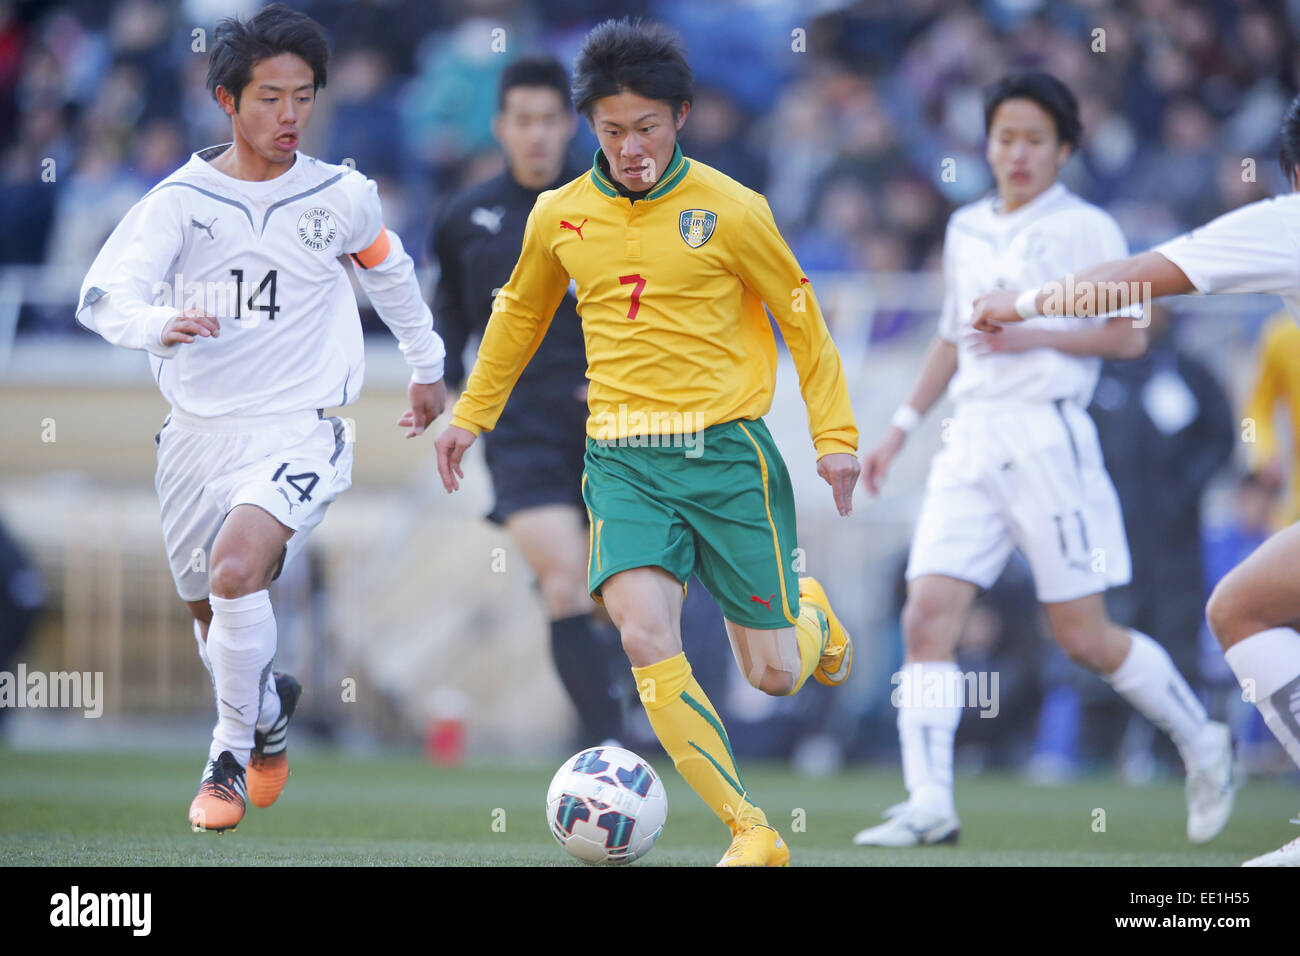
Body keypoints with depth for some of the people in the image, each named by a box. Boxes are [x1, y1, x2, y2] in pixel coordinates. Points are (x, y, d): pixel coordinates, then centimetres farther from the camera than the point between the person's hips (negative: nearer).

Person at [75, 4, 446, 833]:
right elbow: (103, 295, -19)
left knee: (236, 571, -28)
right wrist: (157, 325, -41)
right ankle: (270, 709, 51)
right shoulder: (180, 200, -6)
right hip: (199, 431, 3)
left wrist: (427, 365, 32)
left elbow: (388, 268, 20)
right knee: (211, 614, 17)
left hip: (297, 431, -3)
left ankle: (233, 754, -10)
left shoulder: (341, 197, -2)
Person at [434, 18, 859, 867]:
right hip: (623, 461, 2)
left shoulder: (729, 209, -5)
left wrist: (835, 436, 1)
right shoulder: (560, 216, 5)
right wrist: (473, 414, 29)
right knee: (646, 638, -22)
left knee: (774, 675, 2)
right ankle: (752, 834, -15)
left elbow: (802, 320, 5)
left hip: (728, 453, -2)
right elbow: (521, 314, 24)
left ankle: (811, 616, 41)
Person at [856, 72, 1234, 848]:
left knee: (1085, 637, -3)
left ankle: (1202, 742, 20)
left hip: (1047, 438, -5)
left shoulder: (1086, 229, -2)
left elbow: (1130, 336, -6)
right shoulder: (967, 230, 16)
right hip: (971, 444, 5)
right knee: (927, 617, -10)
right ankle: (930, 806, -13)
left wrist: (1035, 337, -16)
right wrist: (903, 426, 22)